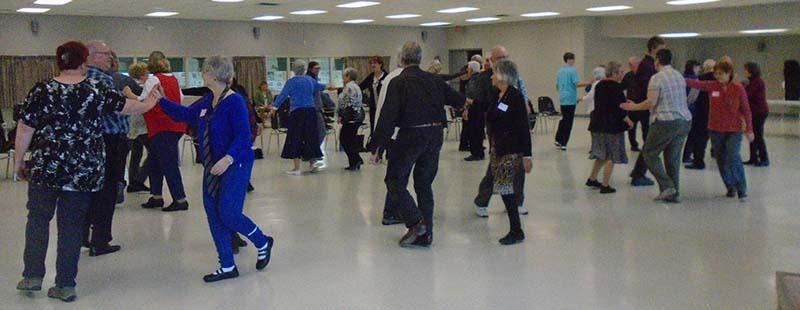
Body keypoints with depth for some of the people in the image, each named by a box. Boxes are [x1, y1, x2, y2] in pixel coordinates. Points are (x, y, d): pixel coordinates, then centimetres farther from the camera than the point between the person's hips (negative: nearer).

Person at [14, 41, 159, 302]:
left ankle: (32, 276, 12)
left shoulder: (42, 90, -3)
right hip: (84, 172, 1)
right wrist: (150, 103, 29)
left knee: (38, 219, 15)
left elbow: (25, 129, -2)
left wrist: (19, 161, 9)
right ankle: (65, 285, 10)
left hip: (46, 168, -1)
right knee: (72, 225, 7)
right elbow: (129, 107, 9)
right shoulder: (97, 90, -2)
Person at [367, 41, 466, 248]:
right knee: (424, 184, 14)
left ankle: (416, 222, -7)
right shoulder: (432, 80, 8)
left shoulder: (398, 83, -8)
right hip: (436, 135, 6)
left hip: (411, 136, -6)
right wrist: (465, 101, 48)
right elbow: (455, 97, 23)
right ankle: (425, 234, 14)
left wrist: (375, 147, -12)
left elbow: (387, 116, -14)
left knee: (395, 180, 7)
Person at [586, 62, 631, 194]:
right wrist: (627, 119, -7)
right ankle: (605, 186, 1)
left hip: (598, 124, 8)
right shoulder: (616, 87, -15)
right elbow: (618, 107, -20)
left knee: (602, 154, 20)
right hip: (612, 125, -8)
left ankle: (592, 179, 26)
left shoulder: (599, 85, 11)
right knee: (611, 156, -1)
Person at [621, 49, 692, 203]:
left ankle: (667, 186, -7)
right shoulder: (680, 76, 13)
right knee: (673, 158, 11)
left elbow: (651, 102, -17)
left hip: (665, 122, -7)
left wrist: (633, 107, -4)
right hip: (684, 121, 7)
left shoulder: (657, 78, -10)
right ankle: (674, 194, 12)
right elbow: (681, 99, 17)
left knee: (650, 154, 5)